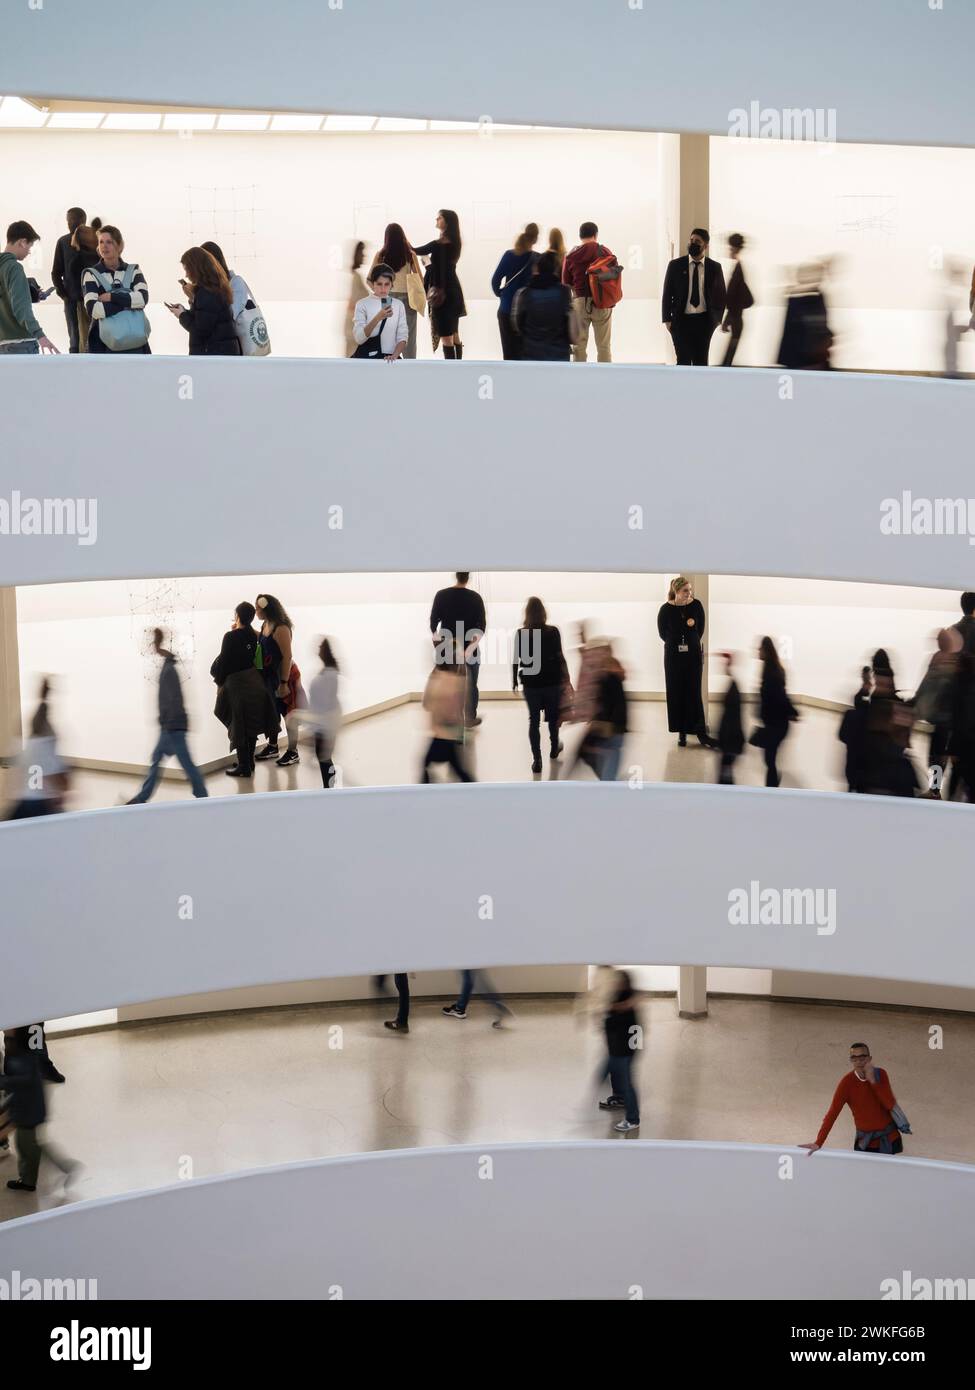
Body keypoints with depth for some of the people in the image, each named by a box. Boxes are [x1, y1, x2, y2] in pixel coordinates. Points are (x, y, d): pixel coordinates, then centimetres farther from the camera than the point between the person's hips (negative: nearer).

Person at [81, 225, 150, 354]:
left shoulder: (133, 271, 7)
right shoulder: (91, 274, 0)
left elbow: (142, 298, -13)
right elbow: (93, 309, -18)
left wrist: (110, 297, -16)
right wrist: (128, 302, -15)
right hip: (103, 344, -2)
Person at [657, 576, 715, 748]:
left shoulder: (696, 605, -6)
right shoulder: (666, 609, -9)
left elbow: (701, 629, 6)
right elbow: (663, 634, 2)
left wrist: (692, 643, 8)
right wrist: (677, 645, 6)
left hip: (694, 654, 0)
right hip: (673, 655, 0)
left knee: (694, 693, 1)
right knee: (676, 693, 3)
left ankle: (701, 733, 0)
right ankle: (681, 733, 10)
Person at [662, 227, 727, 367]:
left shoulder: (714, 267, 3)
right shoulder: (675, 265, 1)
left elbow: (720, 294, 10)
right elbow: (667, 294, 4)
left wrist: (716, 319, 1)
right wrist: (667, 319, -2)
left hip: (704, 321, 1)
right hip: (681, 320, -1)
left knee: (701, 361, 5)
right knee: (683, 361, -3)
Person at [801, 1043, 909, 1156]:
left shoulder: (880, 1074, -7)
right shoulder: (847, 1082, -16)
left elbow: (890, 1105, -16)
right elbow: (832, 1113, -19)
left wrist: (873, 1081, -25)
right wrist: (818, 1143, -25)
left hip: (889, 1138, 2)